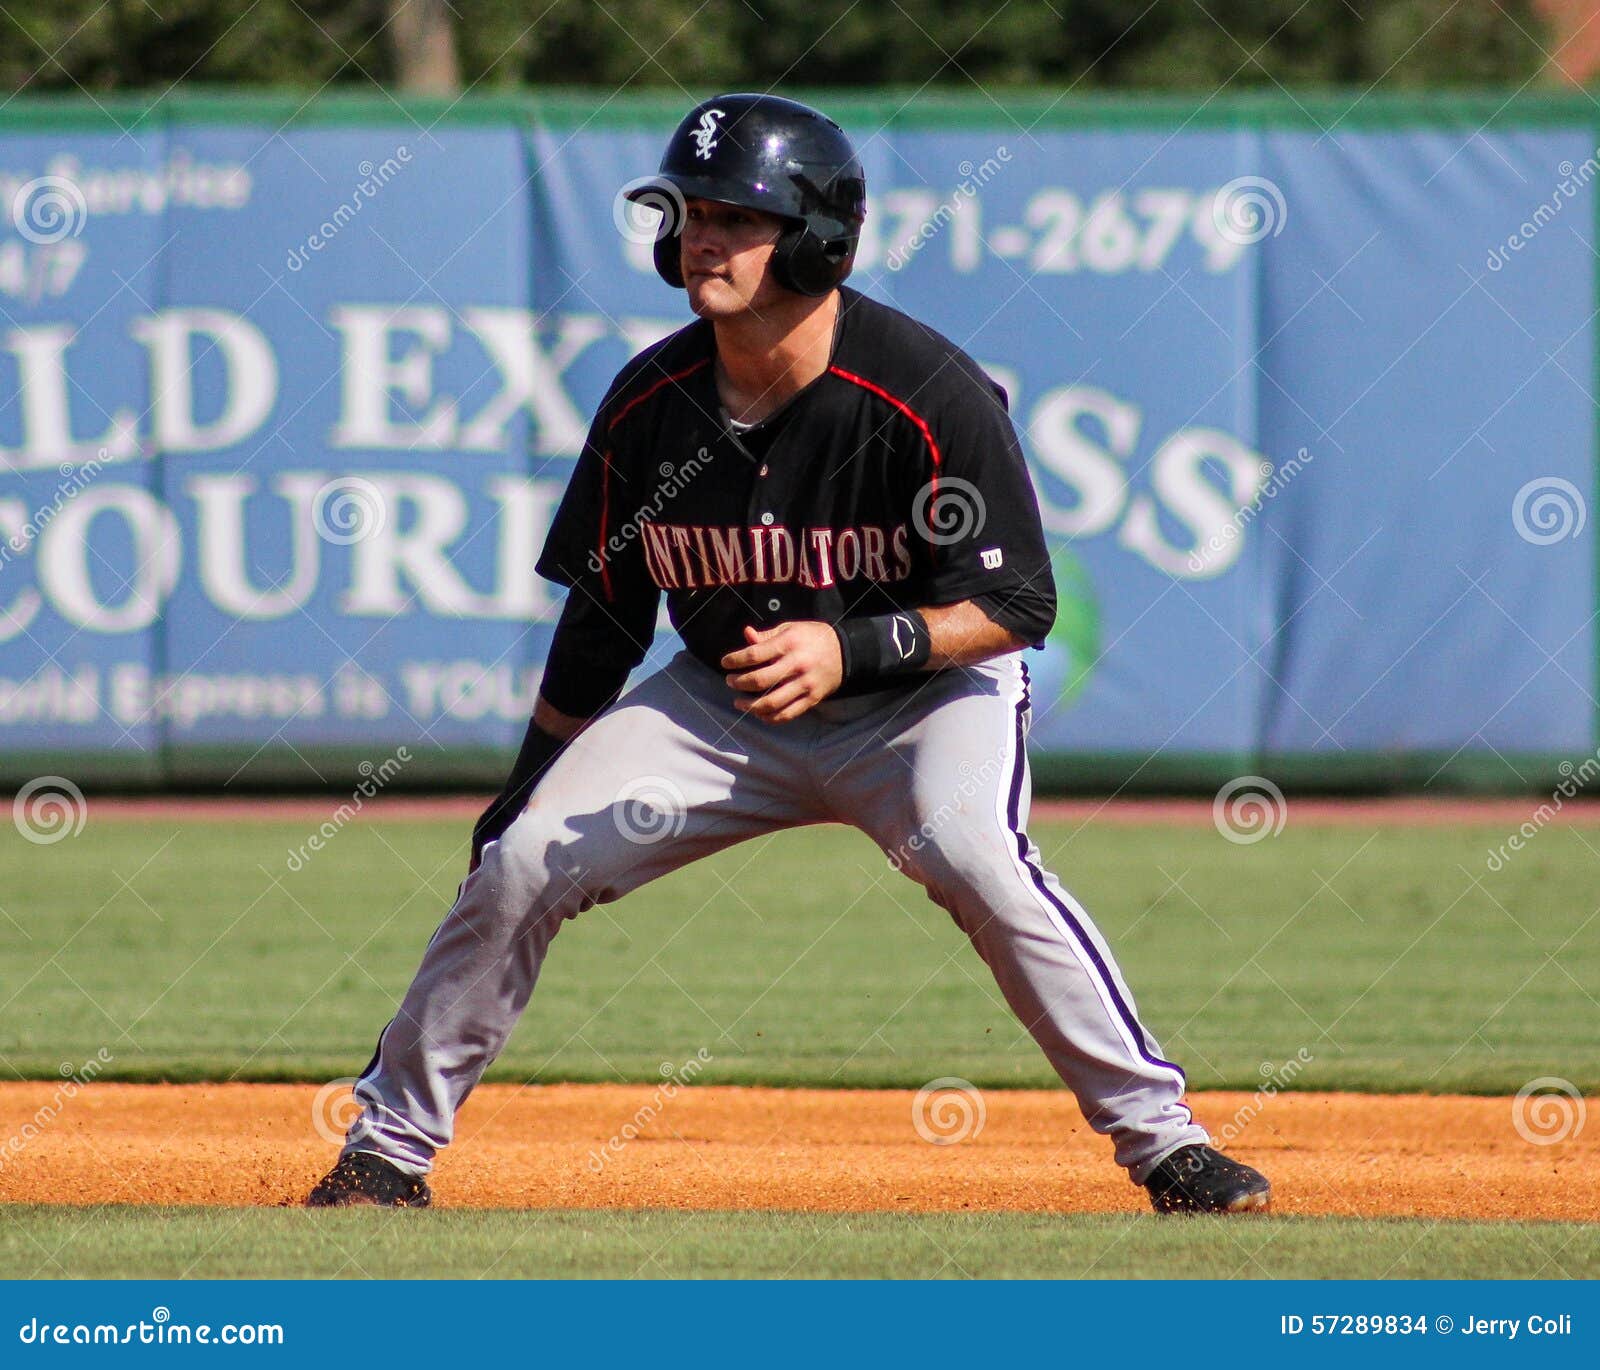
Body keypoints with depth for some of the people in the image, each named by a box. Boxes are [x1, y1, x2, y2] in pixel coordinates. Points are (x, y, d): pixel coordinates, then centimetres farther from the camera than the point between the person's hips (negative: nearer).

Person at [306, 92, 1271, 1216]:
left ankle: (1161, 1136, -21)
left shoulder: (927, 396, -24)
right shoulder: (648, 406, -9)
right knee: (522, 862, -9)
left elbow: (1015, 605, -21)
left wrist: (851, 649, -35)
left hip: (927, 689, -4)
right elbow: (603, 618, 5)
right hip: (721, 701, 4)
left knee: (974, 850, -33)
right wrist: (532, 777, 6)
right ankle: (390, 1144, 9)